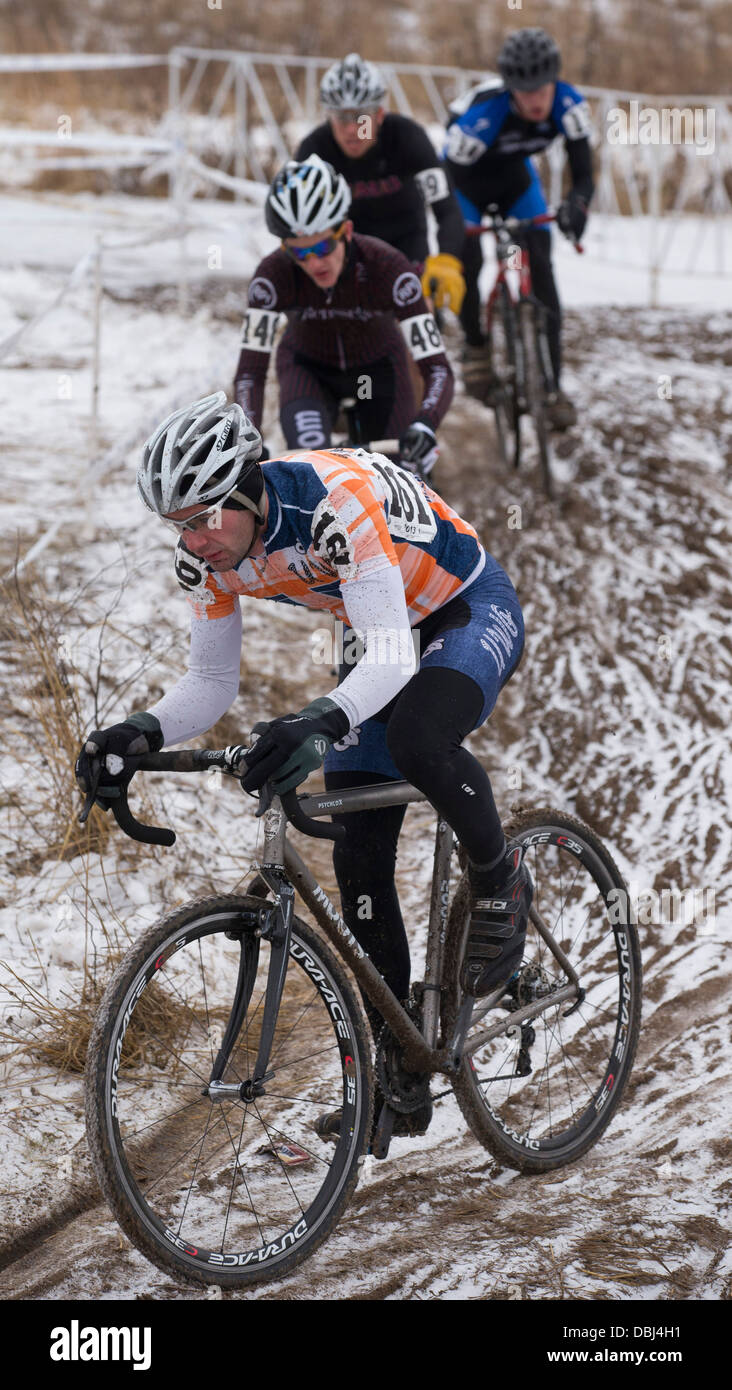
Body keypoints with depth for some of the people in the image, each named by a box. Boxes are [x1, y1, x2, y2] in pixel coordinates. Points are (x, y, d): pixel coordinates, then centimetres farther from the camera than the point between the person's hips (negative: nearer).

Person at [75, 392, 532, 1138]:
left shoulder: (336, 503, -38)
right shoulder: (207, 554, -16)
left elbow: (392, 658, -43)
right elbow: (209, 685, -8)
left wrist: (321, 722, -62)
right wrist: (140, 733, -28)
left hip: (473, 611, -7)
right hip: (391, 637, 7)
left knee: (415, 738, -39)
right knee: (358, 859, -1)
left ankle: (500, 876, -8)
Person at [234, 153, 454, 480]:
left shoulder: (387, 268, -34)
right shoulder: (273, 275, -31)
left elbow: (437, 367, -37)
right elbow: (250, 370, -30)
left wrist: (423, 427, -56)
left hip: (377, 366, 1)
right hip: (308, 366, -1)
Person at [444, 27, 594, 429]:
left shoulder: (568, 105, -31)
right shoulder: (484, 113, -40)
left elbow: (583, 173, -28)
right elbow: (448, 183, -34)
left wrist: (576, 204, -52)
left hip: (516, 177, 3)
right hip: (468, 180, -2)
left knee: (540, 267, -12)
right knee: (466, 262, -21)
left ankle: (551, 386, -8)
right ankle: (474, 346, 10)